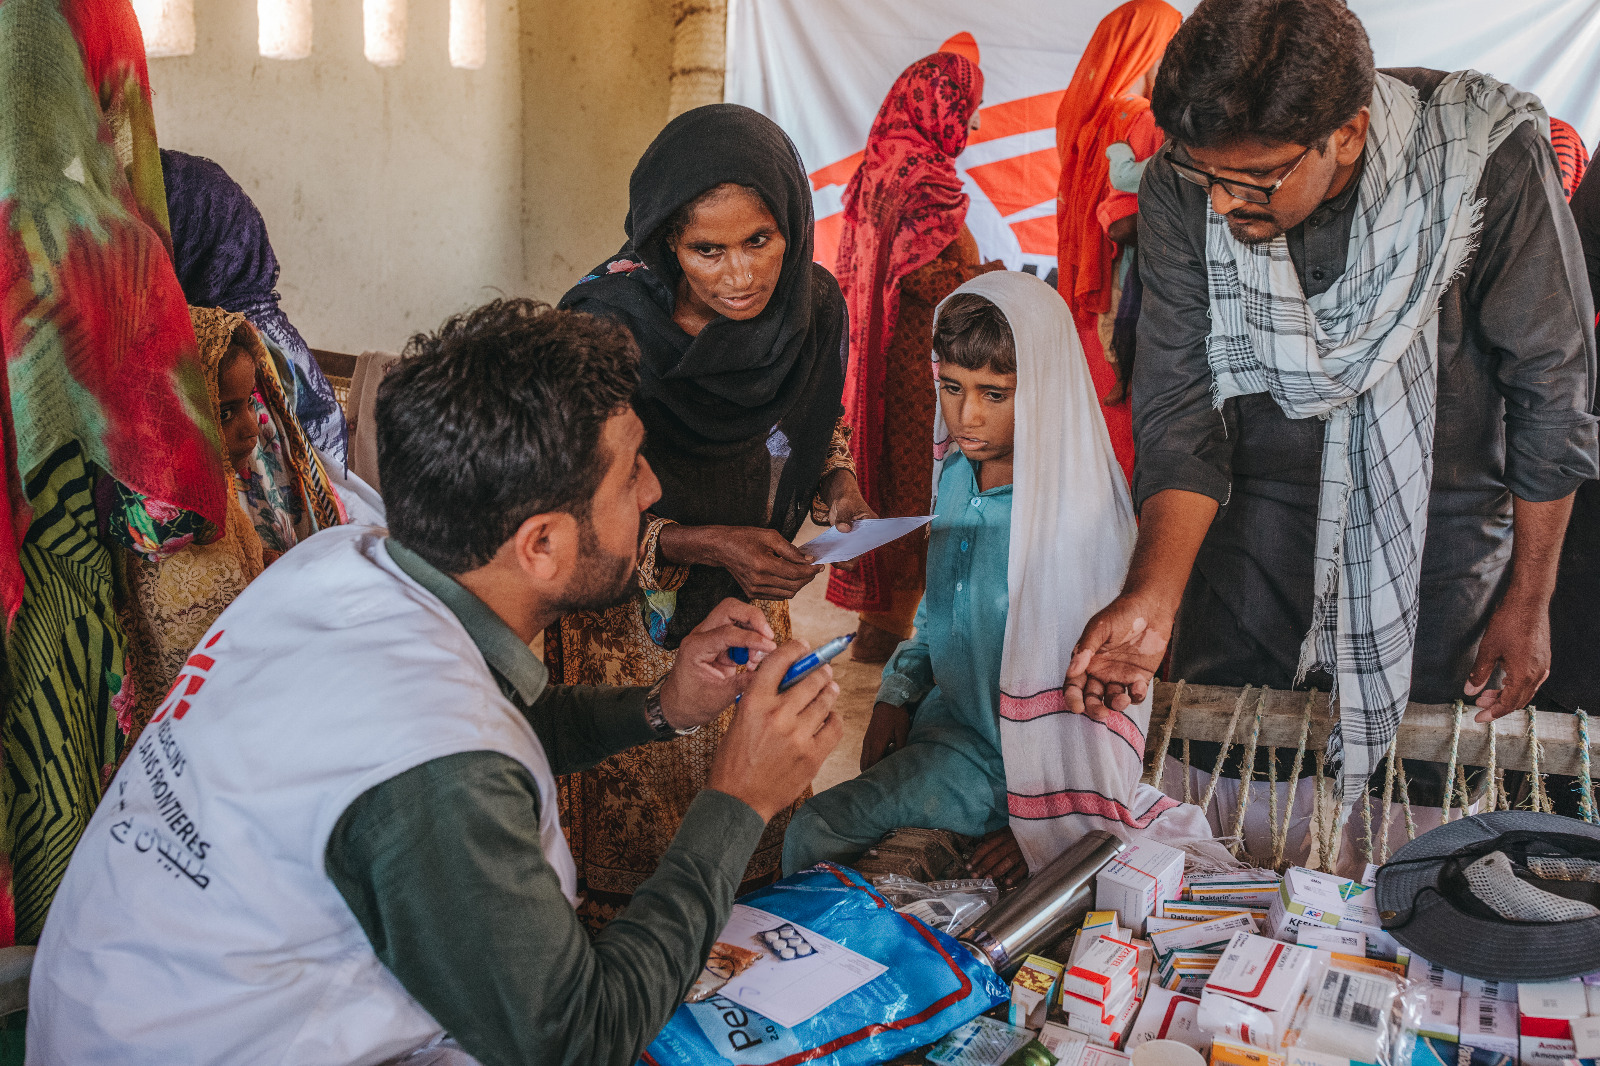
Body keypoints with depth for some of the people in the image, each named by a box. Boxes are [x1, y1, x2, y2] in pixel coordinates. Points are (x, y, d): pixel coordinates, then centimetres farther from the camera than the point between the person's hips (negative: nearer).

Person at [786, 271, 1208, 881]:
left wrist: (1048, 826, -16)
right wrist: (900, 692, 6)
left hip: (1042, 762, -7)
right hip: (960, 733, 7)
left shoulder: (1083, 510, -23)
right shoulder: (957, 472, 0)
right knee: (812, 835, -7)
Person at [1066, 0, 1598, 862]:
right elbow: (1182, 411, -14)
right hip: (1262, 510, 2)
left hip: (1441, 519, -1)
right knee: (1210, 781, 5)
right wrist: (1151, 596, -30)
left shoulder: (1489, 162, -21)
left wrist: (1528, 599, -4)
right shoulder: (1181, 192, -16)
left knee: (1423, 788, 2)